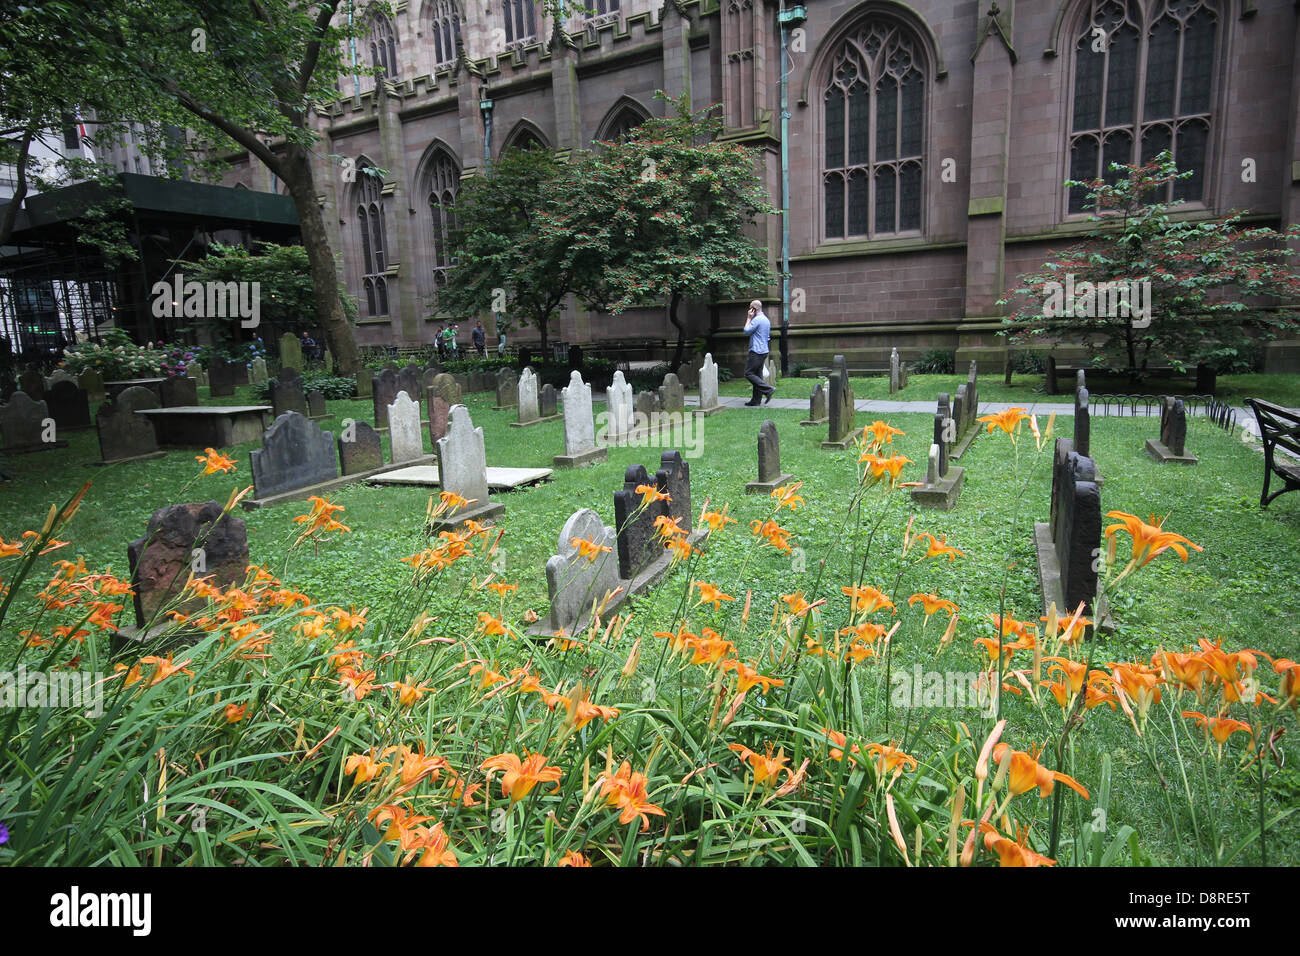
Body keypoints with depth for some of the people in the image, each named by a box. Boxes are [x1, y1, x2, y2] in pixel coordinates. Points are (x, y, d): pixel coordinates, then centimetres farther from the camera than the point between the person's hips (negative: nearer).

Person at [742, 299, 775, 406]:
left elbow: (746, 331, -10)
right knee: (757, 374, 9)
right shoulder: (767, 319, 17)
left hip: (756, 351, -10)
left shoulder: (756, 319, -14)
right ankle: (756, 400, 9)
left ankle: (768, 389, -15)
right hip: (764, 350, 10)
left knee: (749, 373, -7)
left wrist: (749, 318, -3)